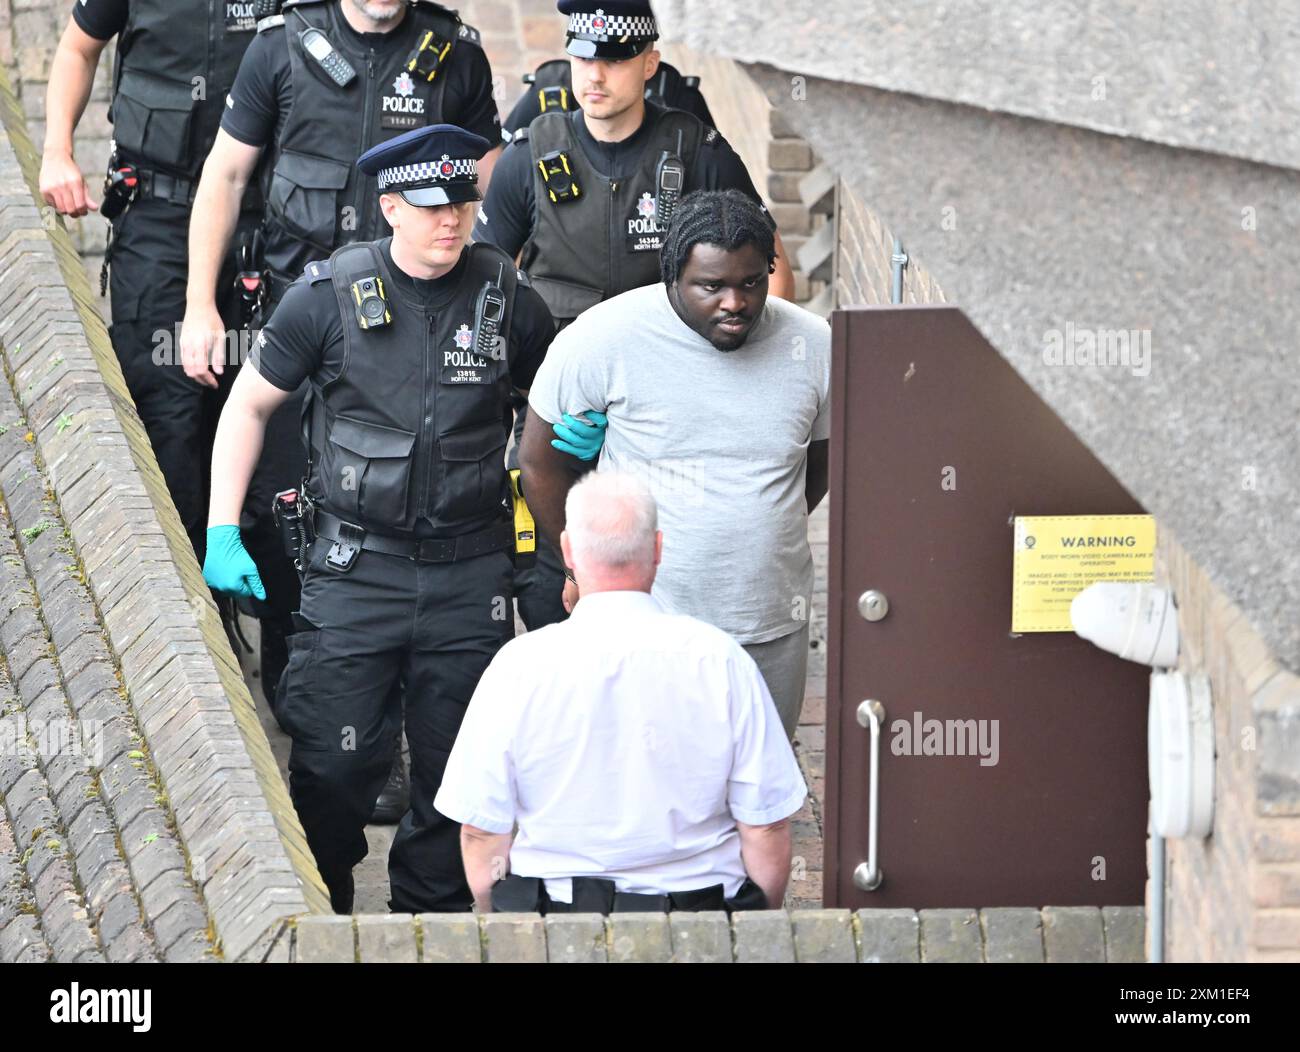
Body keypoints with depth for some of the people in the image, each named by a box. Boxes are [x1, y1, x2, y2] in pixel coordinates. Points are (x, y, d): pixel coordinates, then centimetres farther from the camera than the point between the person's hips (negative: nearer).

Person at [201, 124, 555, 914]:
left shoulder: (506, 298, 1)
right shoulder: (331, 294, -4)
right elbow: (249, 404, 5)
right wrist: (223, 532, -1)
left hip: (470, 573, 2)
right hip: (356, 570, -2)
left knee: (458, 770, 8)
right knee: (333, 766, -4)